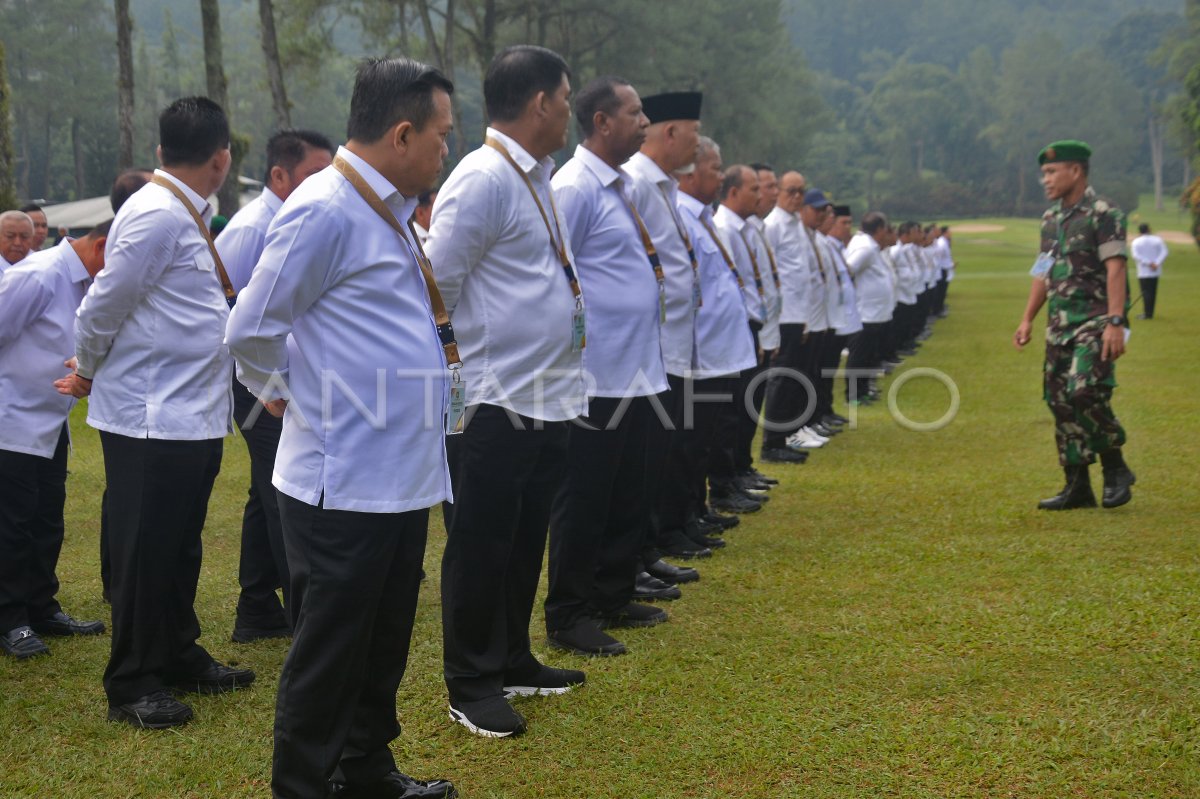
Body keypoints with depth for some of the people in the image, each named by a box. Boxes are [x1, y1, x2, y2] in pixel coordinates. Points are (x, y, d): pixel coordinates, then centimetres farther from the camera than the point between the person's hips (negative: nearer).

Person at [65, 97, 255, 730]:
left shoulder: (186, 216, 13)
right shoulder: (156, 215, -17)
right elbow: (103, 306, -13)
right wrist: (91, 371, 3)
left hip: (193, 416, 9)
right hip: (151, 417, -9)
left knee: (180, 548, 18)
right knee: (144, 553, 1)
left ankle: (179, 656, 31)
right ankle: (132, 685, 10)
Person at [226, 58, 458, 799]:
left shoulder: (387, 210, 12)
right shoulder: (325, 211, -18)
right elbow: (252, 331, -15)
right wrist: (293, 395, 0)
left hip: (399, 474, 9)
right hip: (345, 479, -9)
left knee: (384, 642, 20)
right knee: (329, 650, 2)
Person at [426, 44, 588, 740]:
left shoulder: (539, 178, 14)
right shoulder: (483, 179, -15)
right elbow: (435, 284, -17)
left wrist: (568, 376, 16)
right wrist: (458, 380, -11)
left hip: (548, 399, 9)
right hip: (497, 403, -9)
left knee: (526, 543, 18)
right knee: (481, 547, 2)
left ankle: (512, 663, 31)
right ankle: (471, 687, 13)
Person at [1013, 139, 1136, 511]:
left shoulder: (1103, 213, -9)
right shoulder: (1051, 218, 15)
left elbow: (1115, 270, -16)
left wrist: (1115, 323, -24)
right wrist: (1027, 320, 16)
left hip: (1095, 321, -8)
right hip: (1060, 325, 8)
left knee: (1085, 393, -21)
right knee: (1060, 402, 5)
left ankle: (1116, 469, -1)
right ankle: (1078, 487, 12)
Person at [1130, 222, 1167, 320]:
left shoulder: (1136, 242, -1)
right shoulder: (1157, 240, 6)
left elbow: (1136, 256, -14)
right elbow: (1165, 252, -5)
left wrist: (1148, 263, -15)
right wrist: (1157, 263, -13)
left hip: (1143, 272, -3)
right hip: (1156, 272, 3)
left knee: (1146, 292, -4)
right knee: (1153, 292, 9)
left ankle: (1147, 313, -10)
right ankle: (1150, 313, 13)